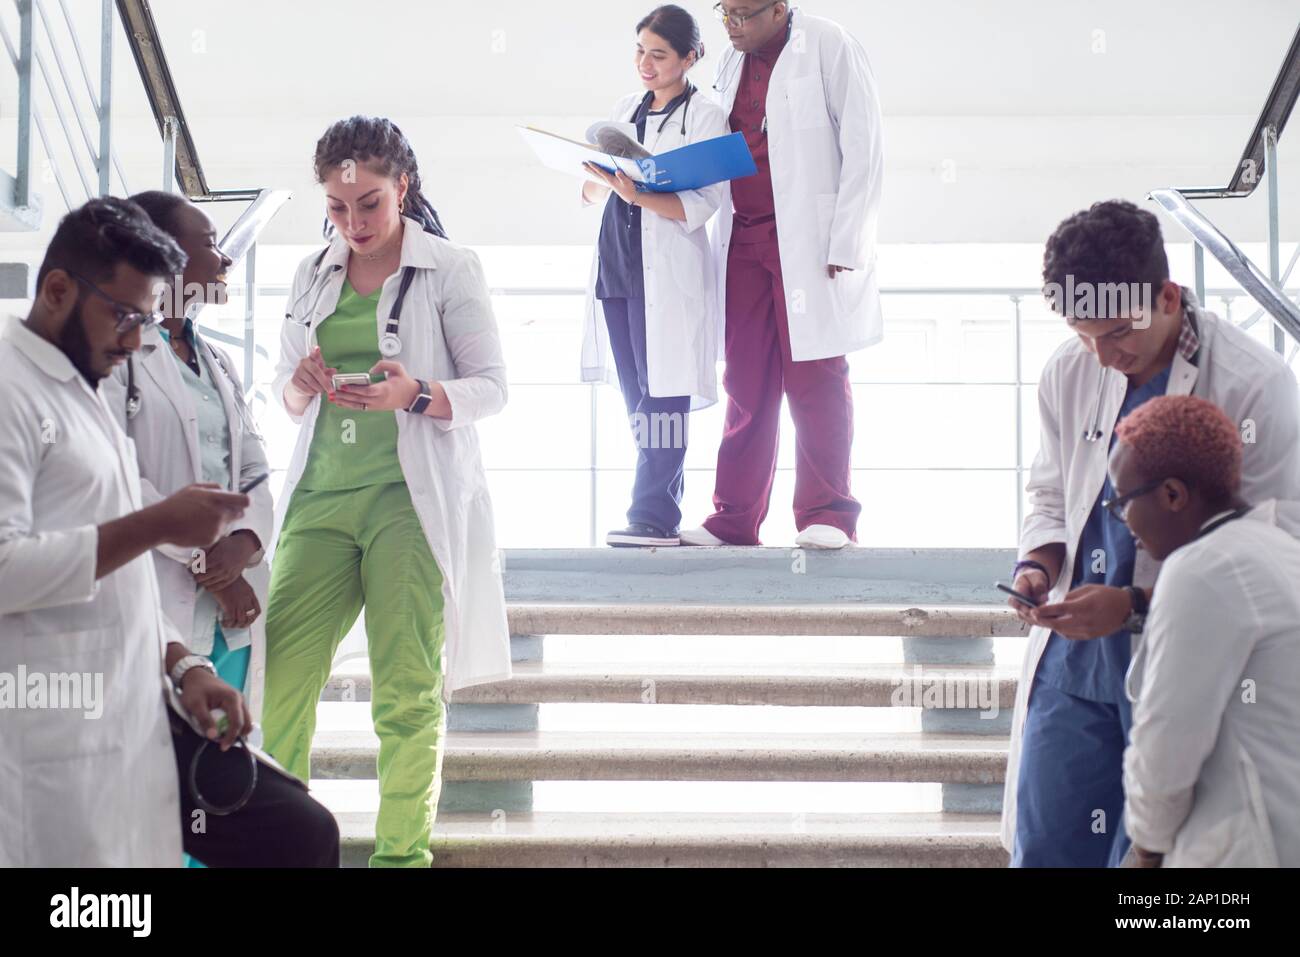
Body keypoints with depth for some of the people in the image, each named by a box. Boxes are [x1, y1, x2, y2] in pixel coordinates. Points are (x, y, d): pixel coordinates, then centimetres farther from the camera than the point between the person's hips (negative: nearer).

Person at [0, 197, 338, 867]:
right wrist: (154, 526, -19)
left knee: (300, 834, 3)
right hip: (58, 755, -9)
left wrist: (182, 666, 10)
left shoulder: (84, 397, 21)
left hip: (140, 722, 9)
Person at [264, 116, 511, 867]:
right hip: (321, 495, 4)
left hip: (411, 497, -4)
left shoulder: (450, 268, 1)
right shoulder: (314, 277, 14)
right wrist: (302, 385, -5)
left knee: (407, 691, -1)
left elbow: (492, 387, -1)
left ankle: (402, 851, 10)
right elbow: (285, 394, 19)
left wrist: (418, 395, -19)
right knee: (279, 677, -6)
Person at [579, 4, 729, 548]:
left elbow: (702, 205, -11)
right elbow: (592, 193, 15)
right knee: (635, 395, 7)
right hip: (616, 263, 6)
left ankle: (653, 517, -9)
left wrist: (637, 194, -24)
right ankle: (664, 505, 13)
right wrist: (601, 182, -8)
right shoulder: (623, 111, 17)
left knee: (662, 393, -9)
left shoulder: (705, 116, -1)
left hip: (669, 272, -6)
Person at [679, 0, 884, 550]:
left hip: (809, 243, -5)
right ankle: (734, 520, 8)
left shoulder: (830, 47, -3)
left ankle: (826, 515, 2)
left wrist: (845, 243, -12)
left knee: (815, 377, -5)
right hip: (743, 241, 6)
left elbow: (862, 148, -7)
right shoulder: (731, 65, 17)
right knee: (746, 382, 4)